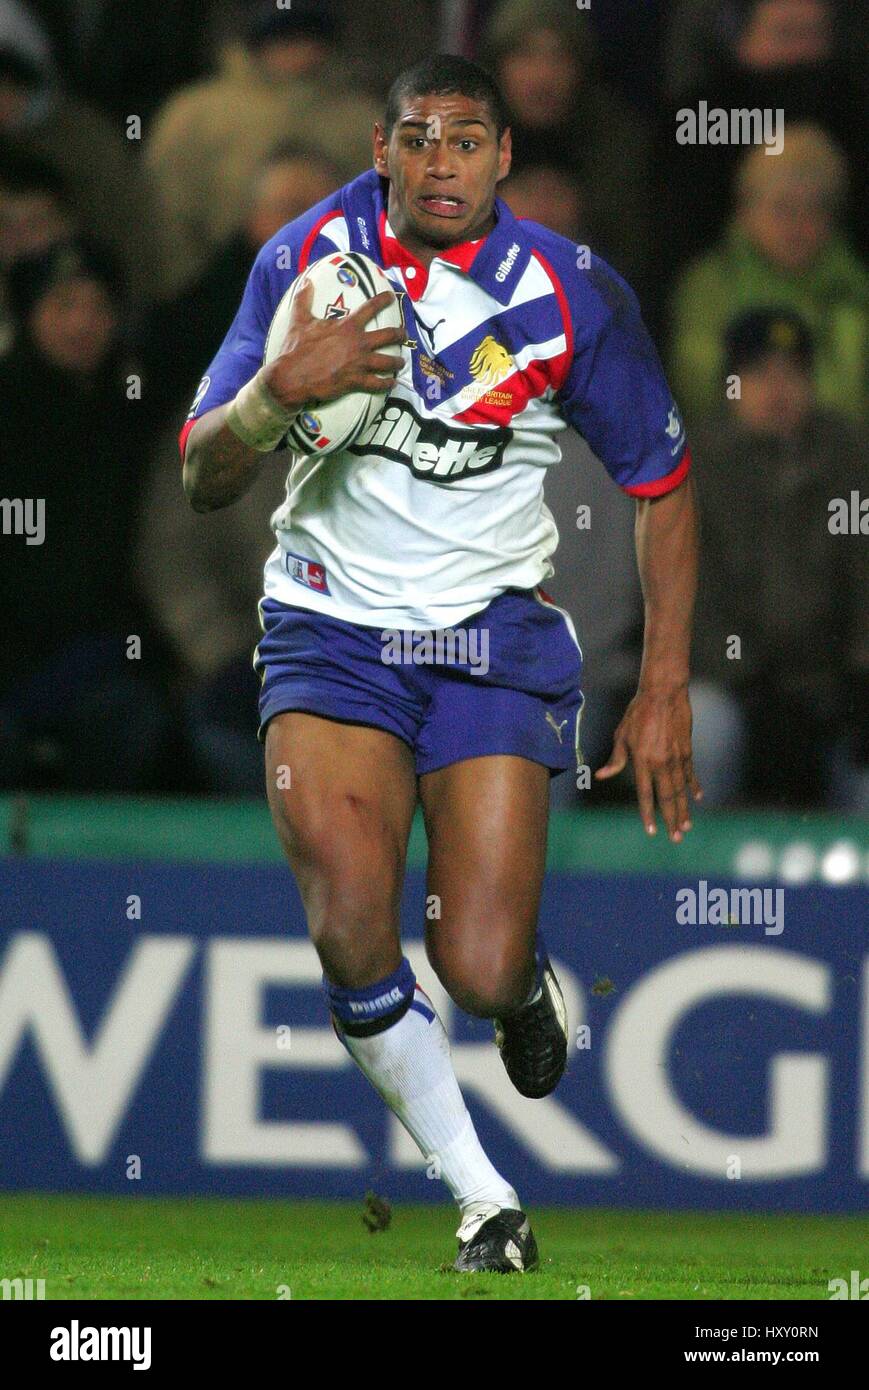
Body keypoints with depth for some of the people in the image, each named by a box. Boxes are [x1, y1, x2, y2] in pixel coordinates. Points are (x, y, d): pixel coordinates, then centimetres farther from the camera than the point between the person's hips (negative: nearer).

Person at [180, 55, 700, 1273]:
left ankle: (525, 980, 27)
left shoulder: (571, 295, -8)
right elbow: (204, 481, -5)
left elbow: (663, 482, 5)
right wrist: (276, 392, -27)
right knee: (352, 933, -21)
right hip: (332, 625, 1)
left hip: (495, 634, -1)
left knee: (479, 975, -12)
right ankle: (481, 1197, -3)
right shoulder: (308, 259, -5)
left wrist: (665, 689, 0)